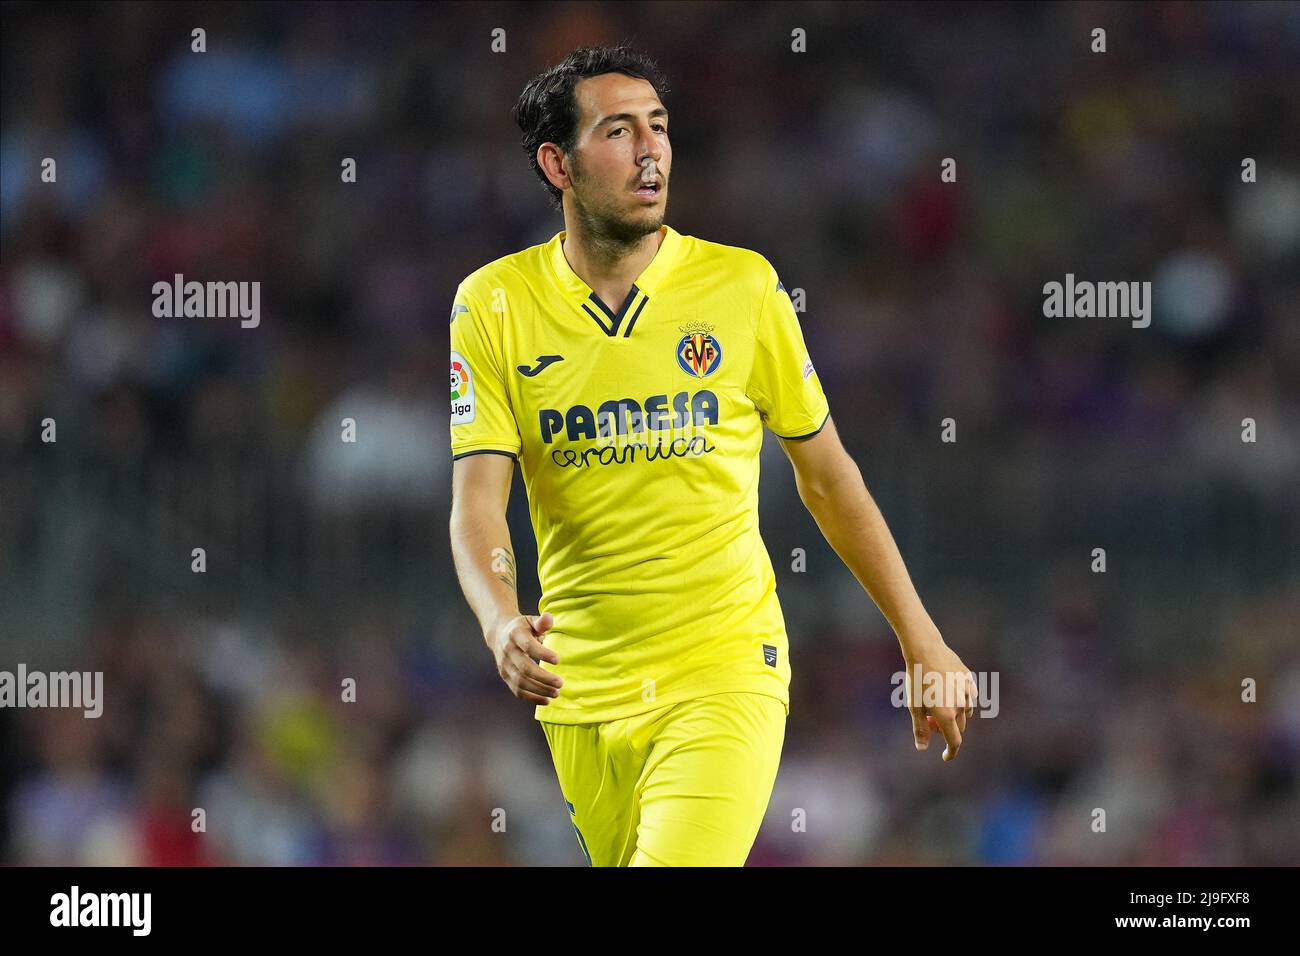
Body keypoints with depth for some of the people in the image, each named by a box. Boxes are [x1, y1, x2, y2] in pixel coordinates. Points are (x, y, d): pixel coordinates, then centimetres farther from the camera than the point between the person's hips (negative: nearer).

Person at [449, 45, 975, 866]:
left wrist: (923, 643, 9)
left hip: (727, 677, -2)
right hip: (583, 692, 2)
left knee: (679, 860, -24)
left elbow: (827, 477, 8)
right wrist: (501, 625, -28)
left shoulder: (741, 284, -2)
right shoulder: (494, 304, -1)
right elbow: (477, 499, -7)